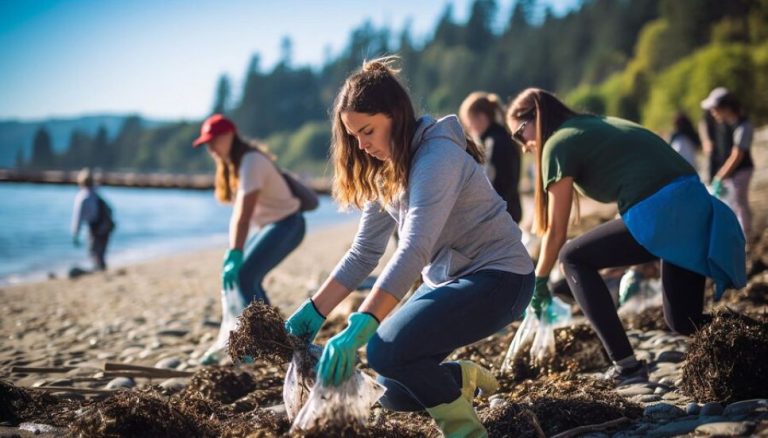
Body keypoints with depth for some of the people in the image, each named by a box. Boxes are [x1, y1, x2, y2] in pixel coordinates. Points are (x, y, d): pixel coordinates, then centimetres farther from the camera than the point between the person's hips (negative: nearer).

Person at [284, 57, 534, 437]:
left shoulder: (437, 156, -23)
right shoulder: (384, 171, 5)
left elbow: (414, 251, -34)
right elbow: (363, 253, 5)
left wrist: (357, 329, -41)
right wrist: (313, 311, -6)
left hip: (498, 277, -9)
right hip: (446, 281, 9)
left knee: (388, 349, -28)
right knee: (395, 393, 7)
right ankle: (464, 379, 32)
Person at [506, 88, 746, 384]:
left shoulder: (559, 143, 2)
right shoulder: (597, 125, 26)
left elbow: (556, 233, 3)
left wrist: (538, 283, 17)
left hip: (660, 213, -9)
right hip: (698, 205, 9)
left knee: (573, 258, 11)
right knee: (683, 321, 21)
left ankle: (626, 364, 3)